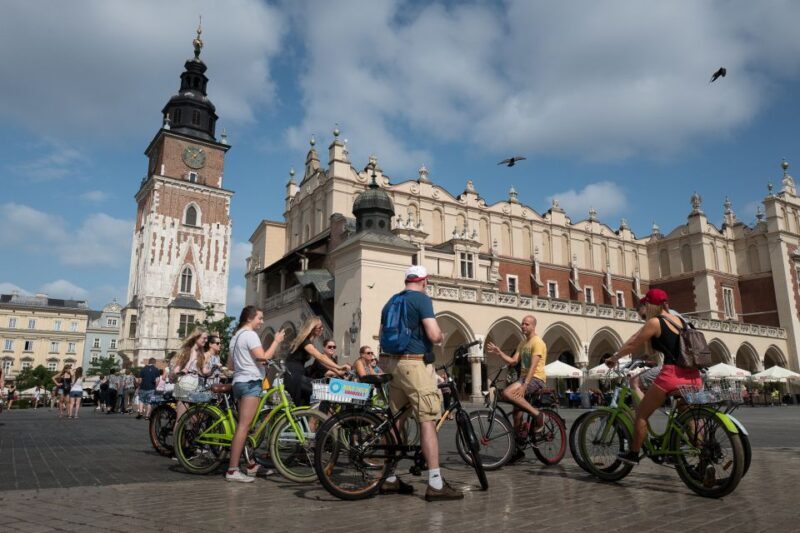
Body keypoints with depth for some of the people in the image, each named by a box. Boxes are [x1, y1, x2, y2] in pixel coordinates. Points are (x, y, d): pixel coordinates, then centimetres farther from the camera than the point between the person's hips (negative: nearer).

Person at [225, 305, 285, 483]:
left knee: (244, 425, 13)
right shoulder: (250, 334, -10)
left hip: (239, 381, 11)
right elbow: (264, 356, -21)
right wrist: (277, 341, -9)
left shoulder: (236, 335, 22)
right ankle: (232, 470, -13)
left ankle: (251, 464, 21)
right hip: (250, 382, -11)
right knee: (244, 426, -12)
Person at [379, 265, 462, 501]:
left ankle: (389, 479, 19)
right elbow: (434, 335, -17)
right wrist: (442, 336, 6)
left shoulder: (391, 302, 17)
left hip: (391, 362, 8)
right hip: (413, 364, -8)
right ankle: (435, 484, -8)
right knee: (428, 420, -7)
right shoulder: (422, 299, -7)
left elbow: (383, 333, 21)